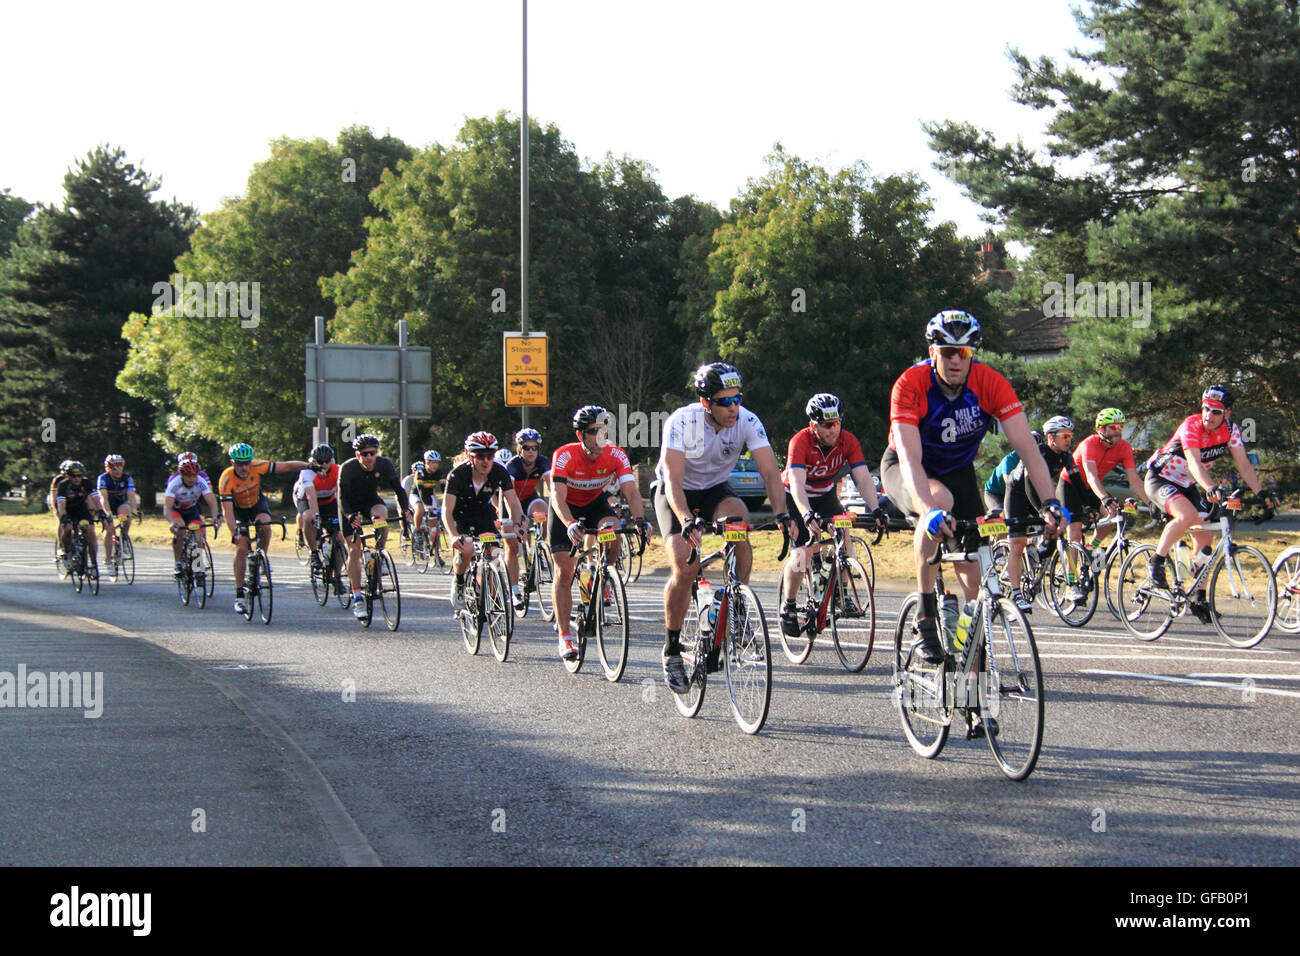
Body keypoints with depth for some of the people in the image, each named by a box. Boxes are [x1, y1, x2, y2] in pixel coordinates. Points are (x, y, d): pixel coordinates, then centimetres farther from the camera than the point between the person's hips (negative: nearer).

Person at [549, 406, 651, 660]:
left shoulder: (615, 455, -22)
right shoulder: (565, 455, -30)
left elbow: (631, 491, -29)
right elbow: (558, 495, -39)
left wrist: (640, 519, -48)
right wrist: (570, 524, -56)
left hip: (595, 503, 2)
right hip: (566, 508, -2)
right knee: (565, 571, -9)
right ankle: (564, 637, -4)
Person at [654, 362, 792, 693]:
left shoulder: (748, 422, -21)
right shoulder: (682, 422, -29)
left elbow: (770, 472, -26)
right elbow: (673, 480, -36)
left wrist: (782, 514, -42)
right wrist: (687, 521, -52)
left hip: (715, 490, 2)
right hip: (677, 494, -2)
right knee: (685, 567, -21)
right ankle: (672, 651, -2)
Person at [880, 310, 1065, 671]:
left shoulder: (990, 384, -24)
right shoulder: (911, 384, -31)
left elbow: (1026, 447, -28)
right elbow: (910, 458, -41)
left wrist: (1050, 502, -42)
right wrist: (930, 510, -58)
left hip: (958, 471, 4)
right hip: (905, 470, -4)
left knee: (973, 570, -9)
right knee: (941, 500, -38)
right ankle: (926, 619, -26)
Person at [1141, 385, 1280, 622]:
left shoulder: (1230, 430, -10)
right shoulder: (1192, 426, -28)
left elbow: (1243, 464, -10)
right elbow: (1194, 462, -42)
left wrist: (1261, 493, -22)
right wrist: (1210, 489, -58)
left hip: (1187, 486, 7)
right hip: (1159, 479, -7)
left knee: (1204, 537, -2)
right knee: (1188, 515, -34)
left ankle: (1199, 598, 9)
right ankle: (1156, 563, -18)